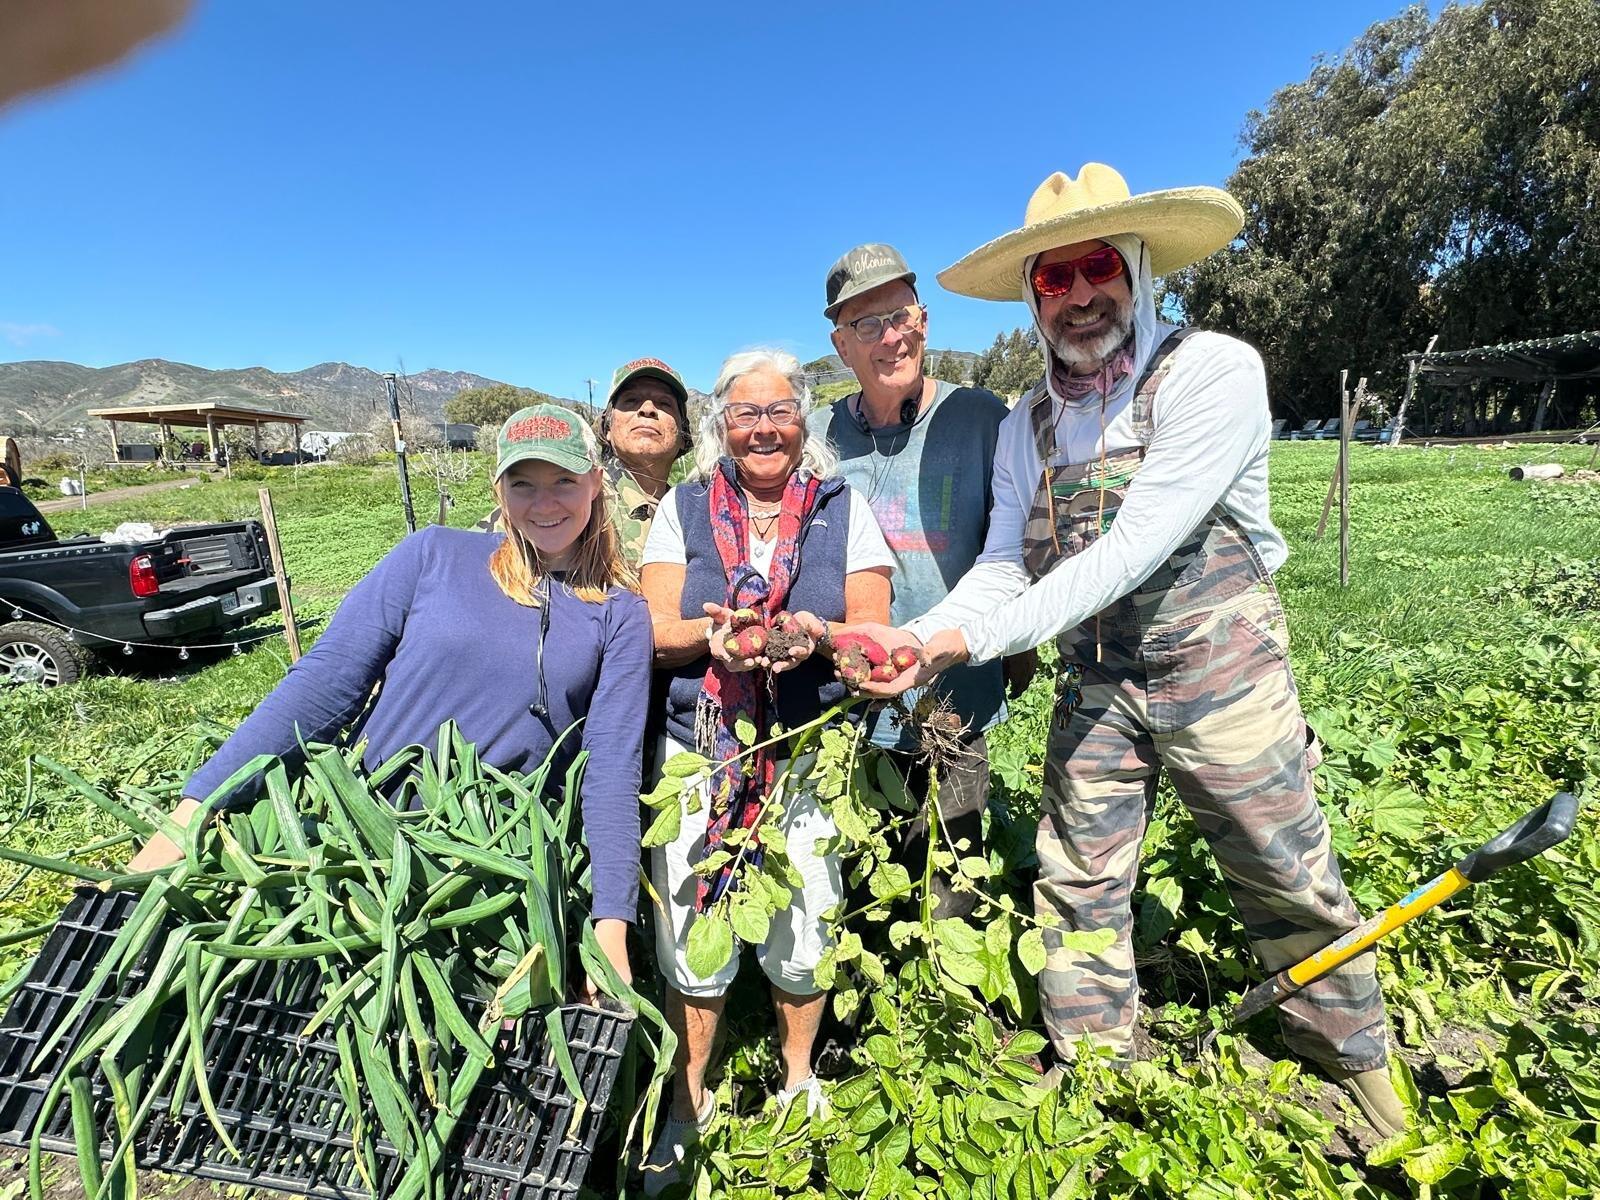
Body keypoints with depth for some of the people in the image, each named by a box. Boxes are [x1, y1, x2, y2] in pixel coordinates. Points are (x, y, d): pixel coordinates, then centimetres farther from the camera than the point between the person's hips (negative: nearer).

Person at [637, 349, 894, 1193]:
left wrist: (816, 634, -21)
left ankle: (798, 1081, 38)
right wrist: (713, 632, -20)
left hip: (811, 753, 0)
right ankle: (689, 1100, 31)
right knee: (690, 932, 3)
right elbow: (657, 633, 1)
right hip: (699, 751, 1)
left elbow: (873, 633, -1)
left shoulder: (843, 508, 4)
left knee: (802, 929, 6)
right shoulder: (683, 508, 6)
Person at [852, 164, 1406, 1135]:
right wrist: (920, 637, -21)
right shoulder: (1028, 425, 4)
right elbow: (1003, 567, -2)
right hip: (1095, 682, 5)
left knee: (1290, 885, 11)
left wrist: (974, 637, -27)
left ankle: (1360, 1066, 39)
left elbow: (1135, 548, -24)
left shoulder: (1214, 370, -14)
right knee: (1079, 887, 9)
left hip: (1220, 669, -4)